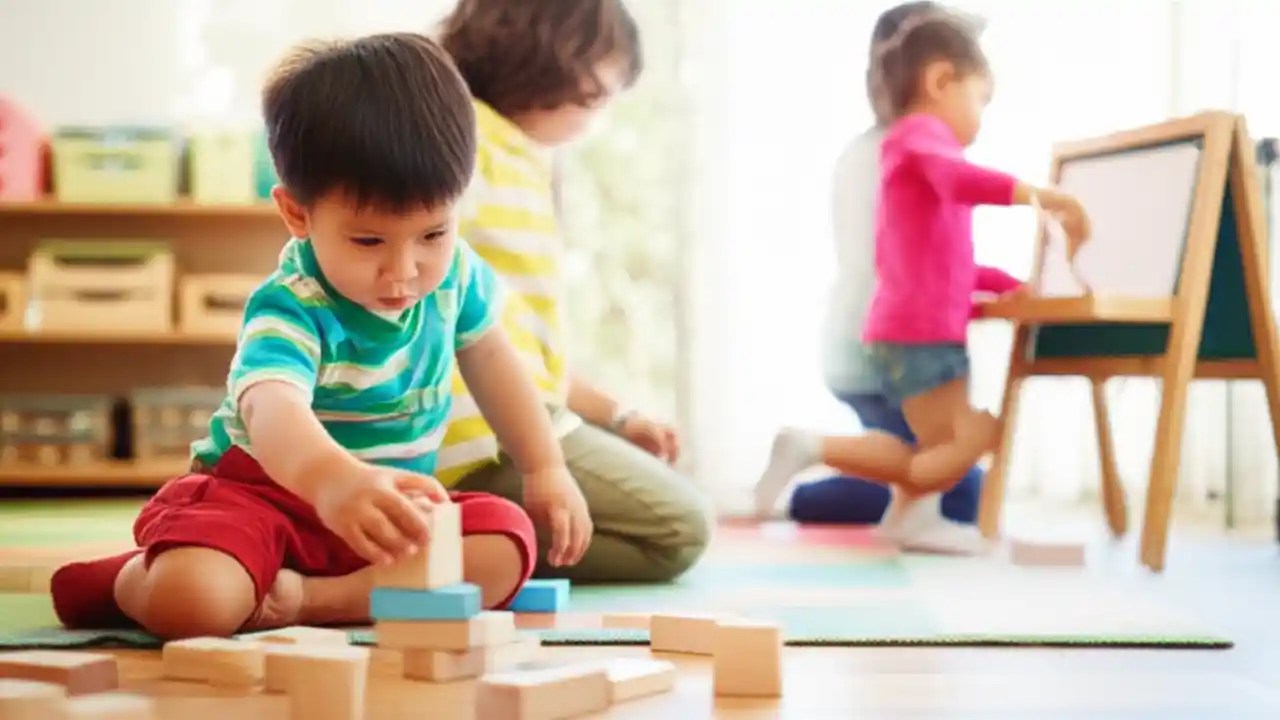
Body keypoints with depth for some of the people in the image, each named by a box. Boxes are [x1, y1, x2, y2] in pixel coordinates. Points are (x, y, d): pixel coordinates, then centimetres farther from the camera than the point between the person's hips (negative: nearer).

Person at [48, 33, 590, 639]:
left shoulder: (454, 272, -7)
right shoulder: (290, 310, -27)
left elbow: (486, 351, 17)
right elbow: (272, 410, -49)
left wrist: (546, 467, 15)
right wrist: (334, 479, -72)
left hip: (392, 510, 6)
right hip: (266, 493, -6)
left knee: (508, 544, -21)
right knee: (191, 599, -35)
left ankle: (309, 599, -19)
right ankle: (127, 577, 2)